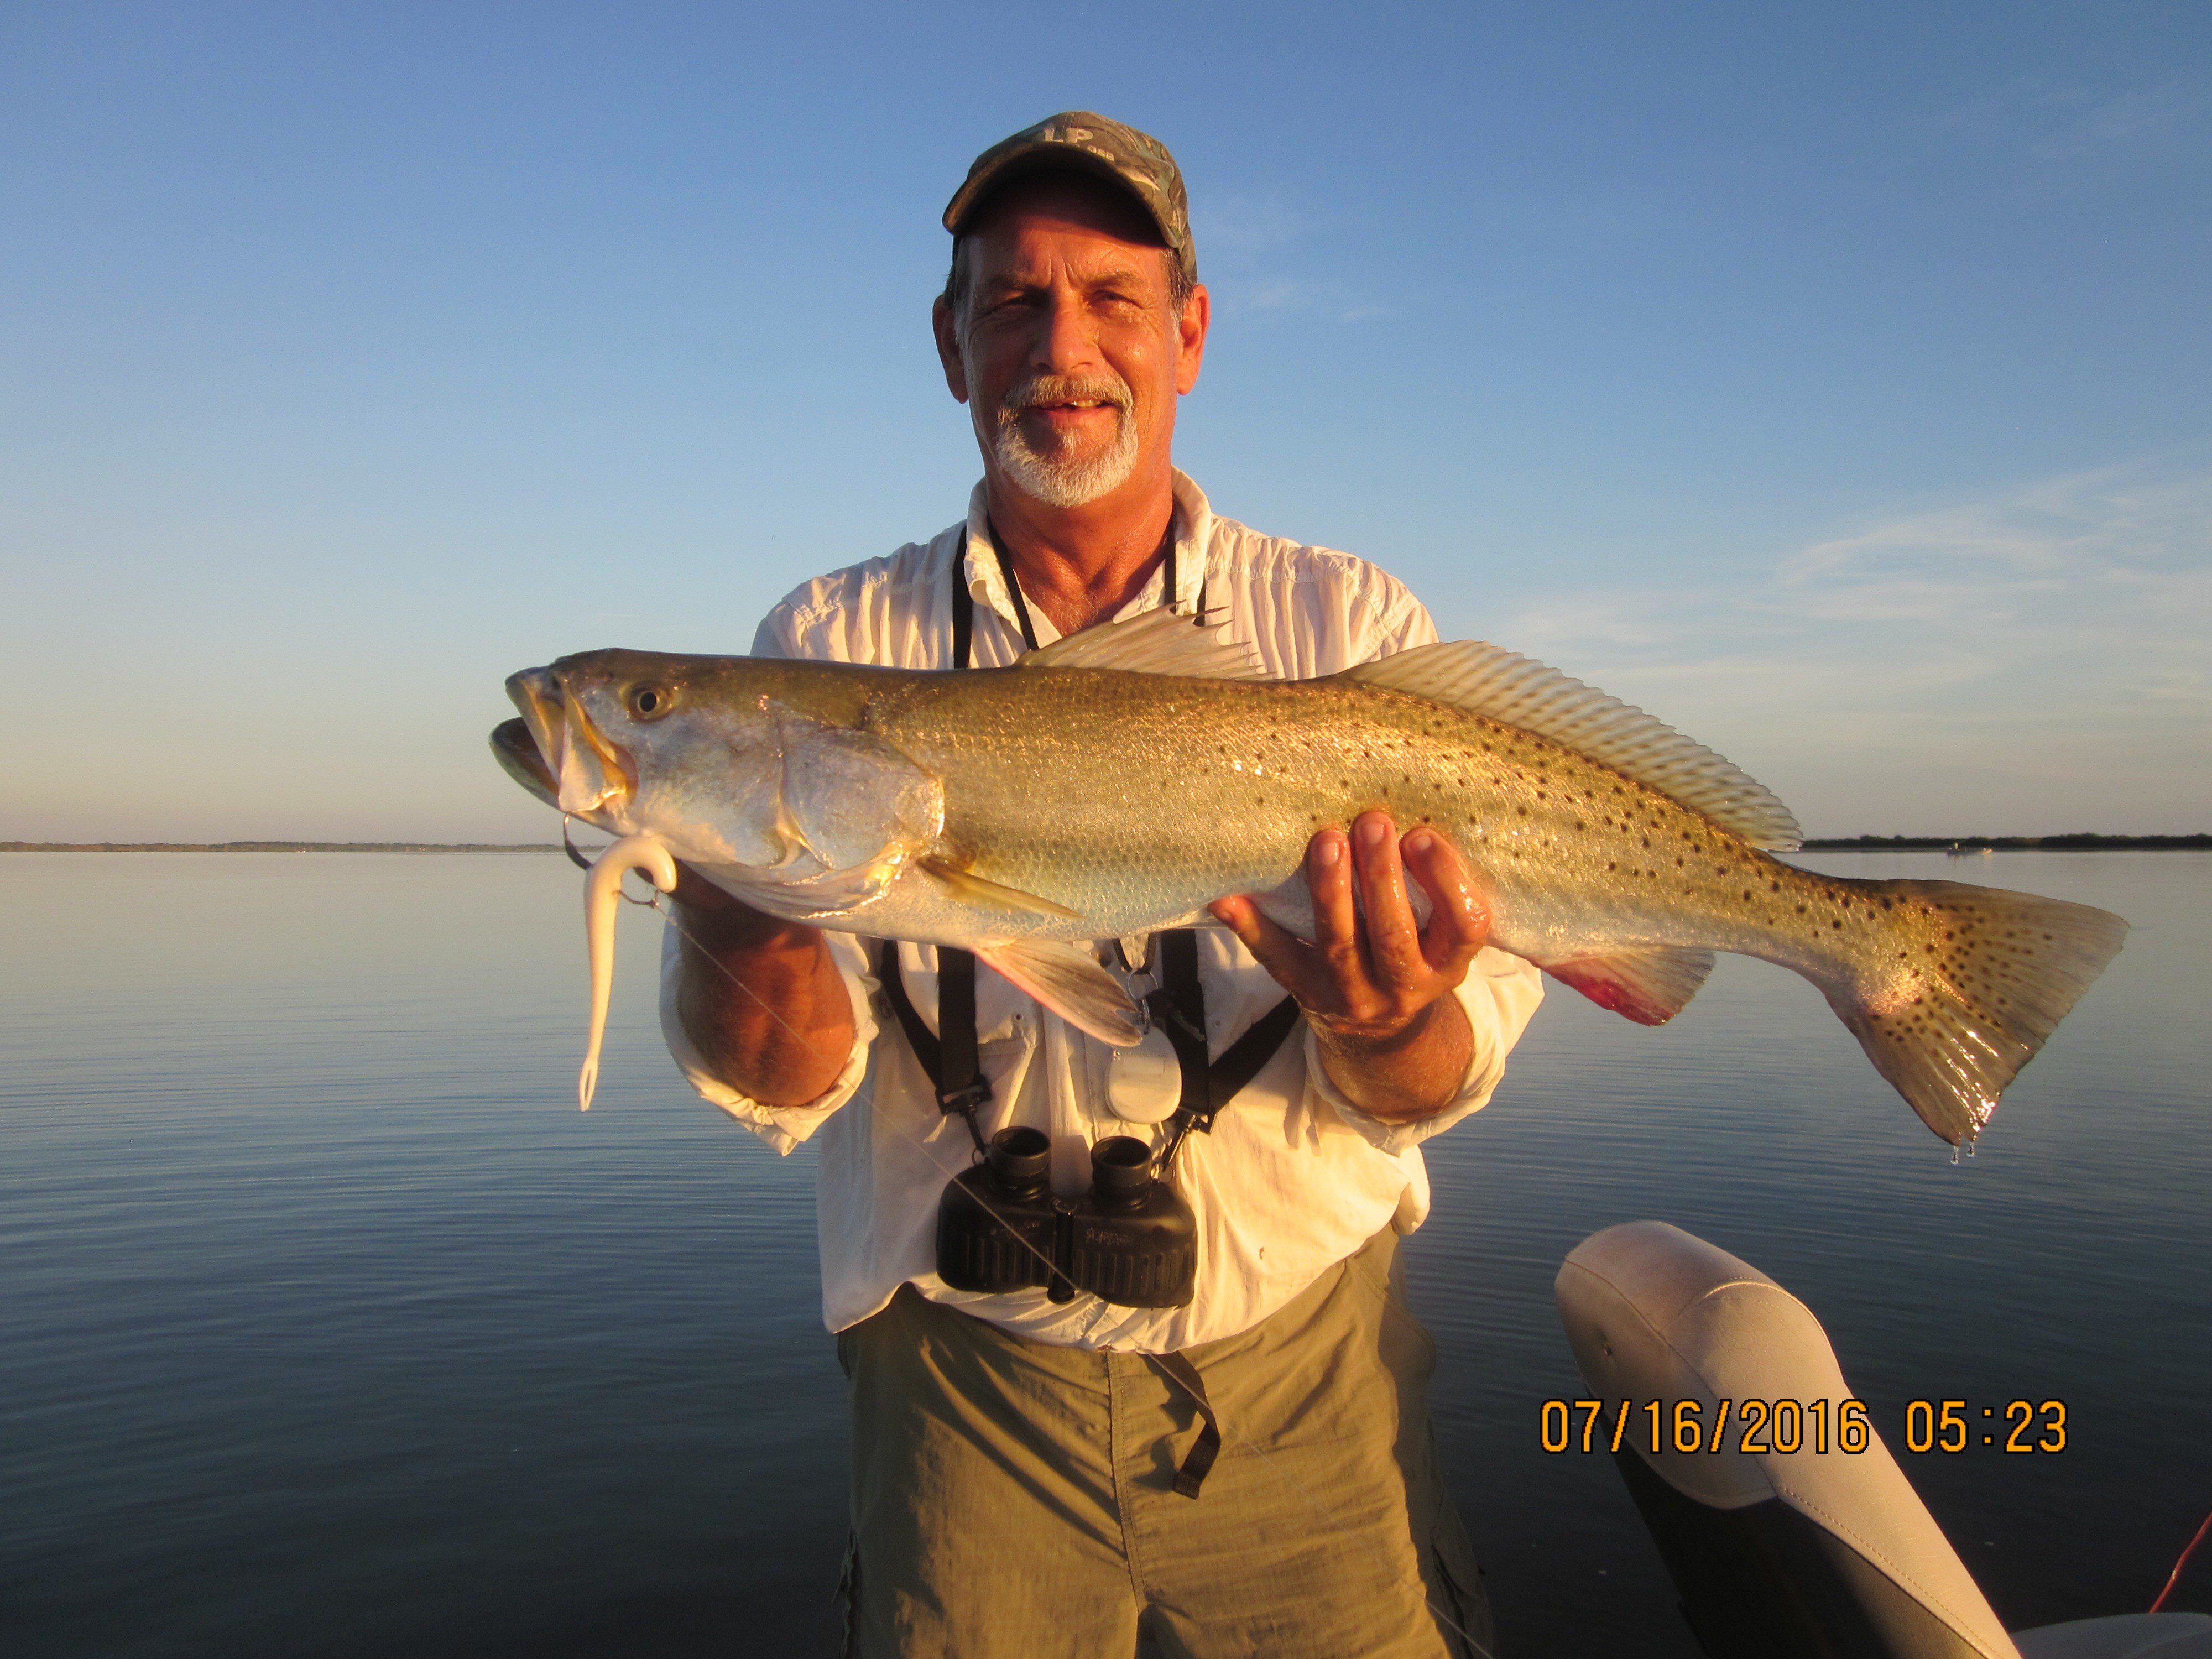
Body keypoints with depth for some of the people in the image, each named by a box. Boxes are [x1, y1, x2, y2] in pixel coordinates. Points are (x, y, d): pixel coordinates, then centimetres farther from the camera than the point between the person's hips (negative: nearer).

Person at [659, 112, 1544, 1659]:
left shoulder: (1353, 626, -4)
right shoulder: (833, 642, -2)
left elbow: (1434, 1085, -9)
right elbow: (788, 1079, -10)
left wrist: (1381, 1027, -31)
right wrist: (748, 945, -31)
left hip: (1304, 1371, 1)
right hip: (969, 1380, 1)